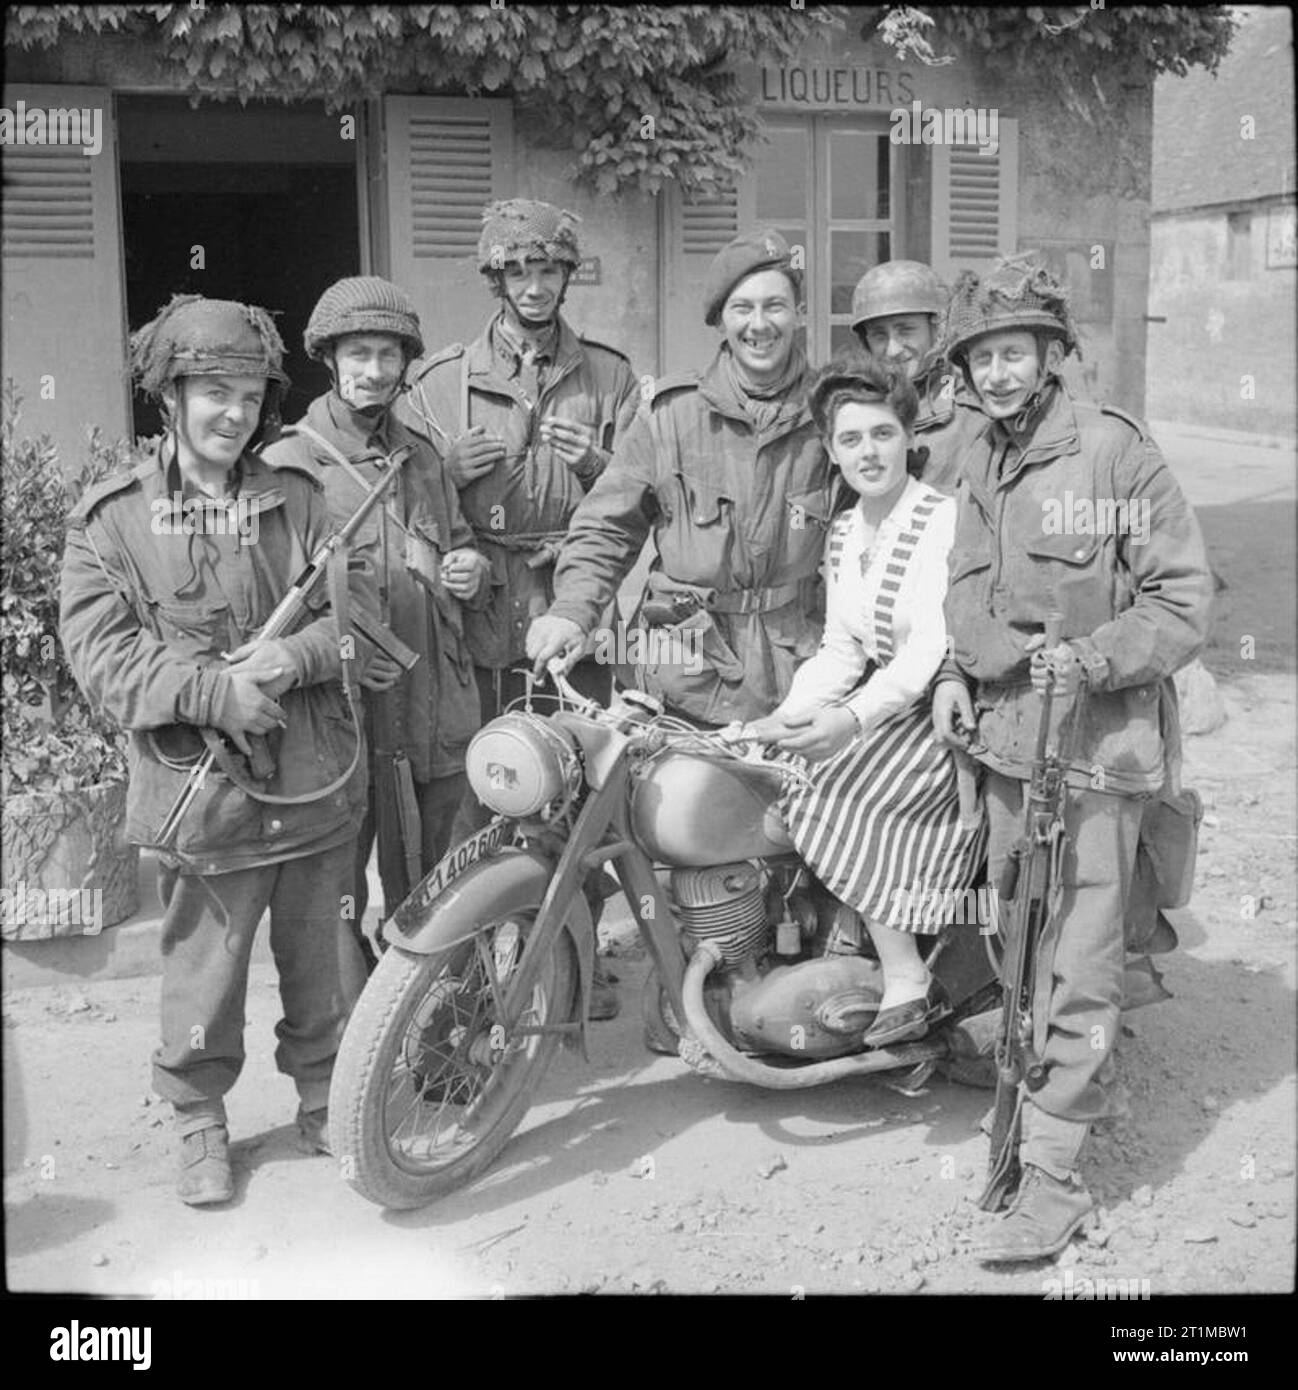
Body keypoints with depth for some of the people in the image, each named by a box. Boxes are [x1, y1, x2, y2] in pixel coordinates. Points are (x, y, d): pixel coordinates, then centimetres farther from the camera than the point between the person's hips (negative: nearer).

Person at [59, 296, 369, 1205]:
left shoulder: (298, 500, 4)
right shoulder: (112, 519, -2)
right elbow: (102, 657, -9)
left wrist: (290, 659, -18)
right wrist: (216, 692, -22)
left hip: (319, 787, 3)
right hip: (205, 792, -2)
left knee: (325, 964, 16)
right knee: (204, 974, 8)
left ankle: (327, 1103, 36)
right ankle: (200, 1122, 30)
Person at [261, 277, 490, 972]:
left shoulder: (423, 457, 17)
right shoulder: (287, 464, -4)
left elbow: (459, 546, 29)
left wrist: (471, 571, 6)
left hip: (439, 717, 6)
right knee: (334, 904, 0)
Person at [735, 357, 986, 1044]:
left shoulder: (945, 519, -13)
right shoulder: (843, 533, 12)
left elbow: (936, 645, -22)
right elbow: (840, 651, 12)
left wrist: (852, 717, -32)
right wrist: (787, 715, -3)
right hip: (887, 700, 8)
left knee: (842, 798, -20)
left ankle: (909, 984, -10)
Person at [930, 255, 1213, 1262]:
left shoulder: (1116, 452, -10)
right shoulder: (980, 468, 13)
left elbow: (1183, 603, -10)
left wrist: (1090, 660, -22)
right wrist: (956, 671, 5)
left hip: (1097, 743, -7)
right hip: (1003, 736, 7)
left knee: (1078, 967, -5)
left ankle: (1055, 1175, 3)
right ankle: (1036, 1094, 35)